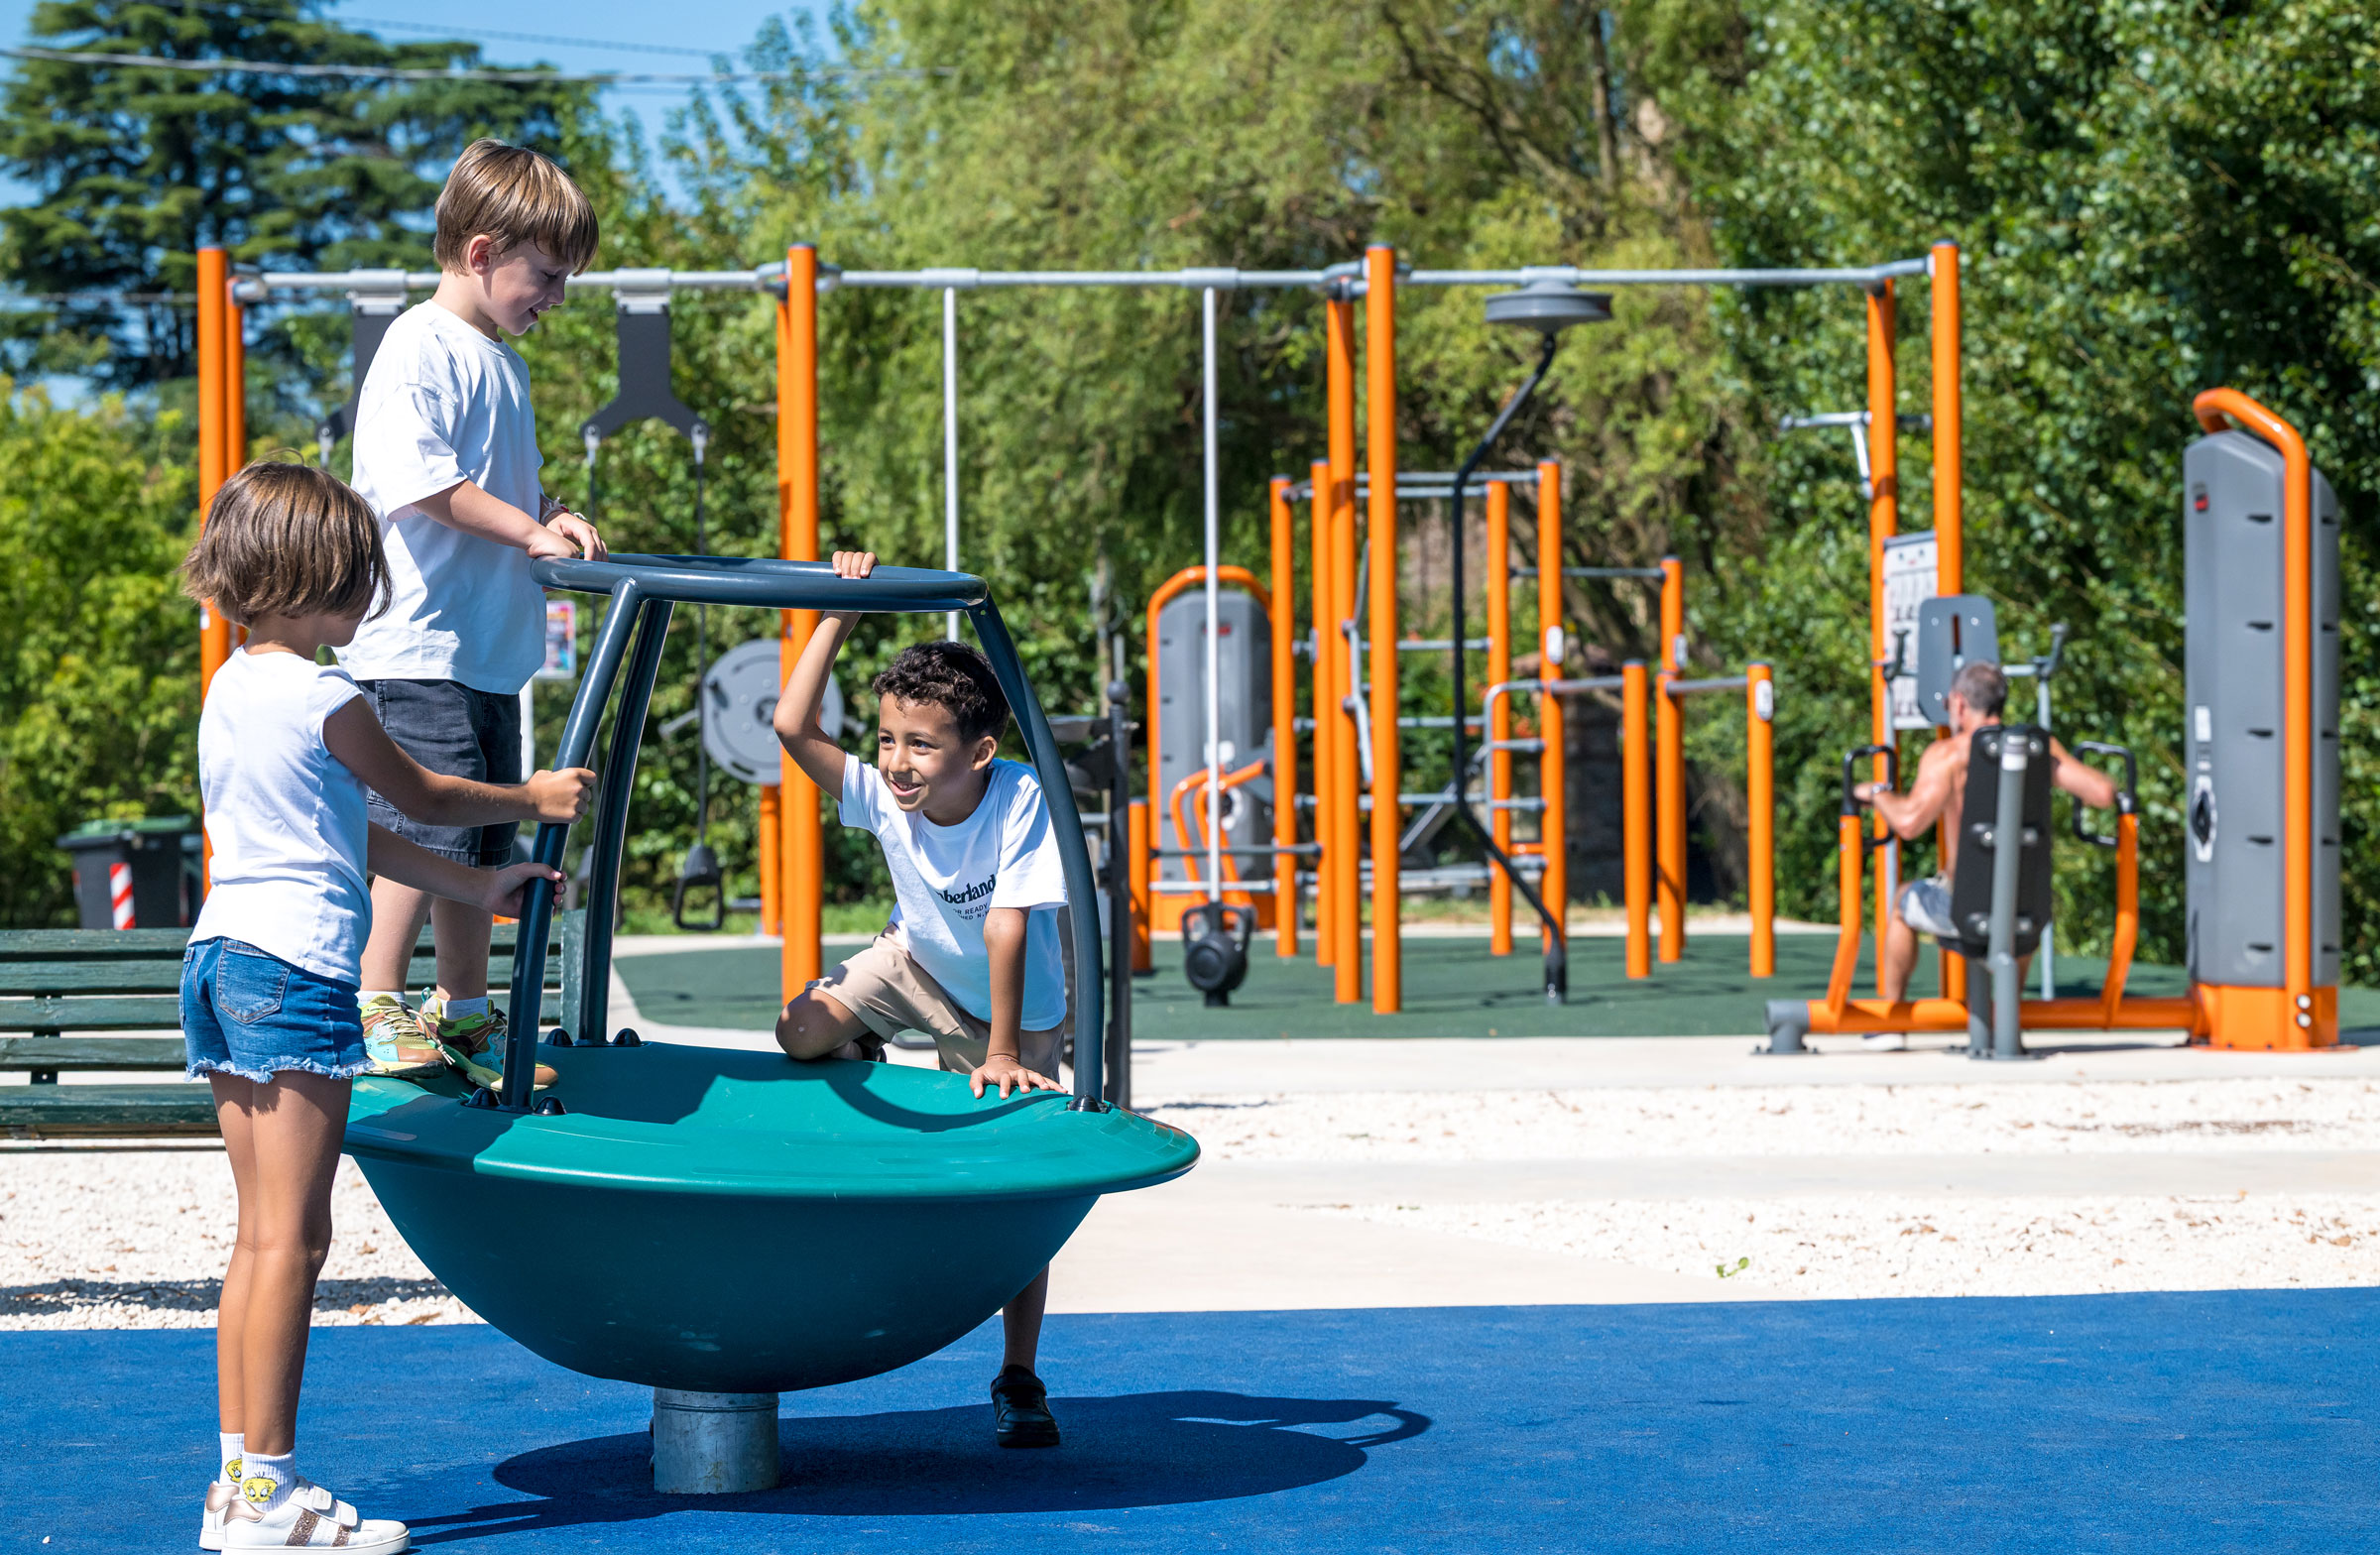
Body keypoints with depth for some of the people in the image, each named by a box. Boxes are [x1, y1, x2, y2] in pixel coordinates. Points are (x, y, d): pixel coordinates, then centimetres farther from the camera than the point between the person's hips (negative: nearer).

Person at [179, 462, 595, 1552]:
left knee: (261, 1233, 11)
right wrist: (534, 799, 22)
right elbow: (423, 799, 5)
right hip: (293, 968, -9)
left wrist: (473, 885, 27)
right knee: (292, 1235, -8)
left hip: (219, 957, 9)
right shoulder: (322, 697, -10)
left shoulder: (231, 689, 17)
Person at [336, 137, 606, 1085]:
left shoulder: (502, 364, 19)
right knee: (427, 831, -13)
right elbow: (416, 478, -22)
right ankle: (375, 1013, -7)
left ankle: (464, 1016, 23)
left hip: (490, 650, 10)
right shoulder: (422, 349, -11)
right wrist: (529, 530, -21)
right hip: (419, 648, -10)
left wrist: (555, 520, 7)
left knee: (481, 842, 14)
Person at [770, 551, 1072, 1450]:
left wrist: (1002, 1053, -32)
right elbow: (793, 727, -34)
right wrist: (840, 614, -36)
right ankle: (870, 1072, 14)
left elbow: (1008, 928, -33)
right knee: (805, 1032, -23)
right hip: (918, 963, 3)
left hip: (1012, 1004, -3)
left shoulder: (1019, 803, -34)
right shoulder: (884, 795, -26)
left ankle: (1019, 1381, 5)